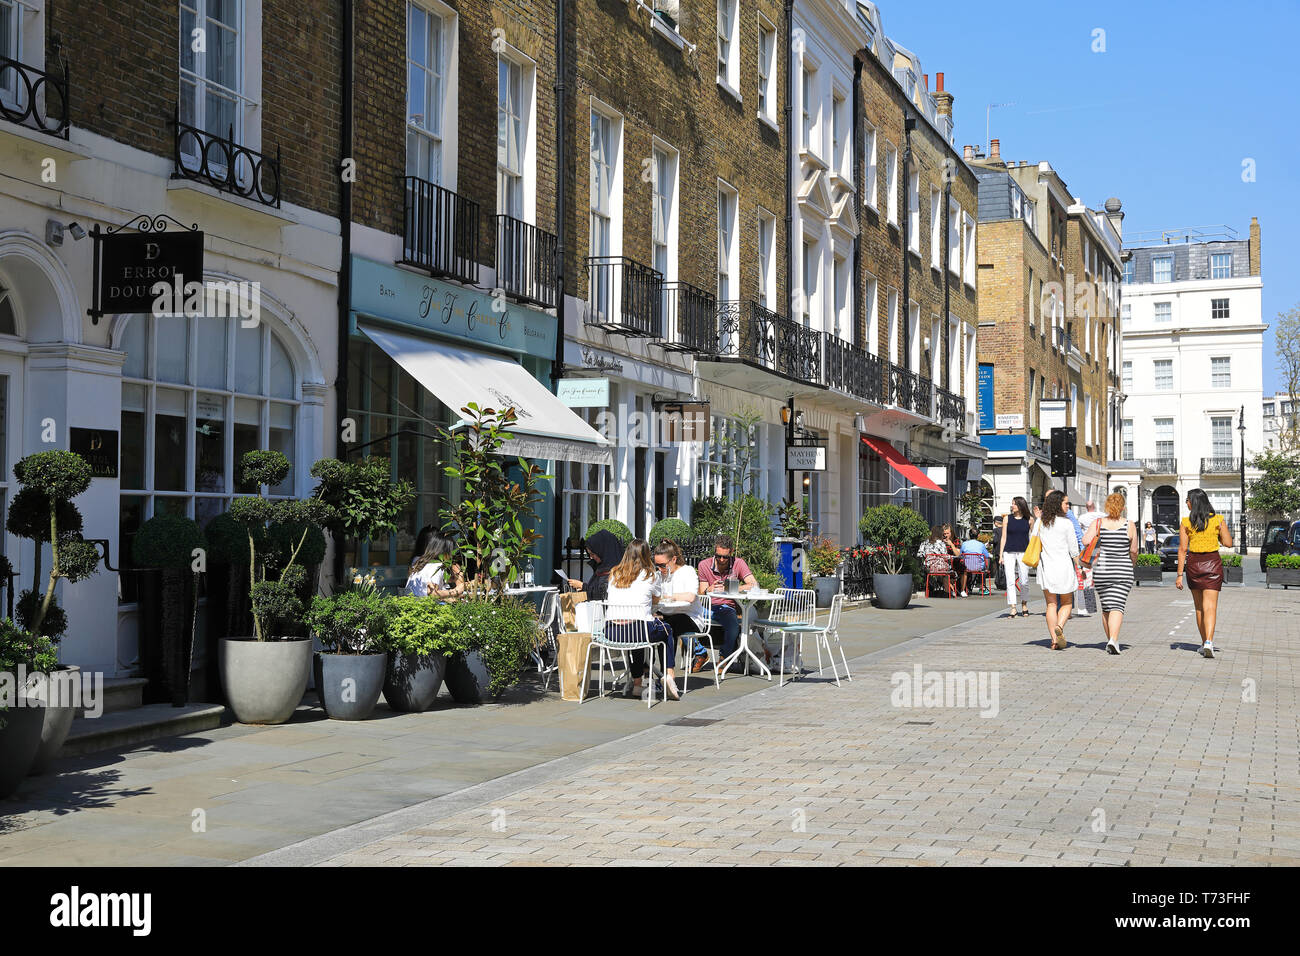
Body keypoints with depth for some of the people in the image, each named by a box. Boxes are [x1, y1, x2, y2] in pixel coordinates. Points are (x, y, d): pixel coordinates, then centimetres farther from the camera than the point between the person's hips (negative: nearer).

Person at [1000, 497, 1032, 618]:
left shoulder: (1028, 520, 5)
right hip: (1009, 552, 0)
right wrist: (1001, 554, 3)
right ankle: (1013, 608, -5)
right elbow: (1004, 537, 8)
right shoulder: (1007, 518, 6)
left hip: (1023, 552, 0)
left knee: (1024, 581, 0)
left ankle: (1024, 605, 21)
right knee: (1010, 581, -6)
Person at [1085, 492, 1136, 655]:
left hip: (1101, 571, 1)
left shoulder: (1097, 523, 0)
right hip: (1123, 571, -1)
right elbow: (1134, 551, 5)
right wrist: (1132, 563, 24)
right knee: (1117, 606, -7)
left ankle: (1110, 640, 20)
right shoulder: (1129, 525, -1)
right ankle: (1113, 640, -25)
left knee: (1106, 608, 13)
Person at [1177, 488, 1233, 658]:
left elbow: (1182, 549, -5)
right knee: (1210, 606, -6)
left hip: (1193, 563, 1)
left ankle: (1205, 643, 23)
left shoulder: (1186, 522, -5)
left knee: (1199, 607, 15)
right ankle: (1208, 642, -25)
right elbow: (1228, 543, -1)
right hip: (1213, 562, -1)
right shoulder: (1218, 520, -3)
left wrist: (1180, 575, -2)